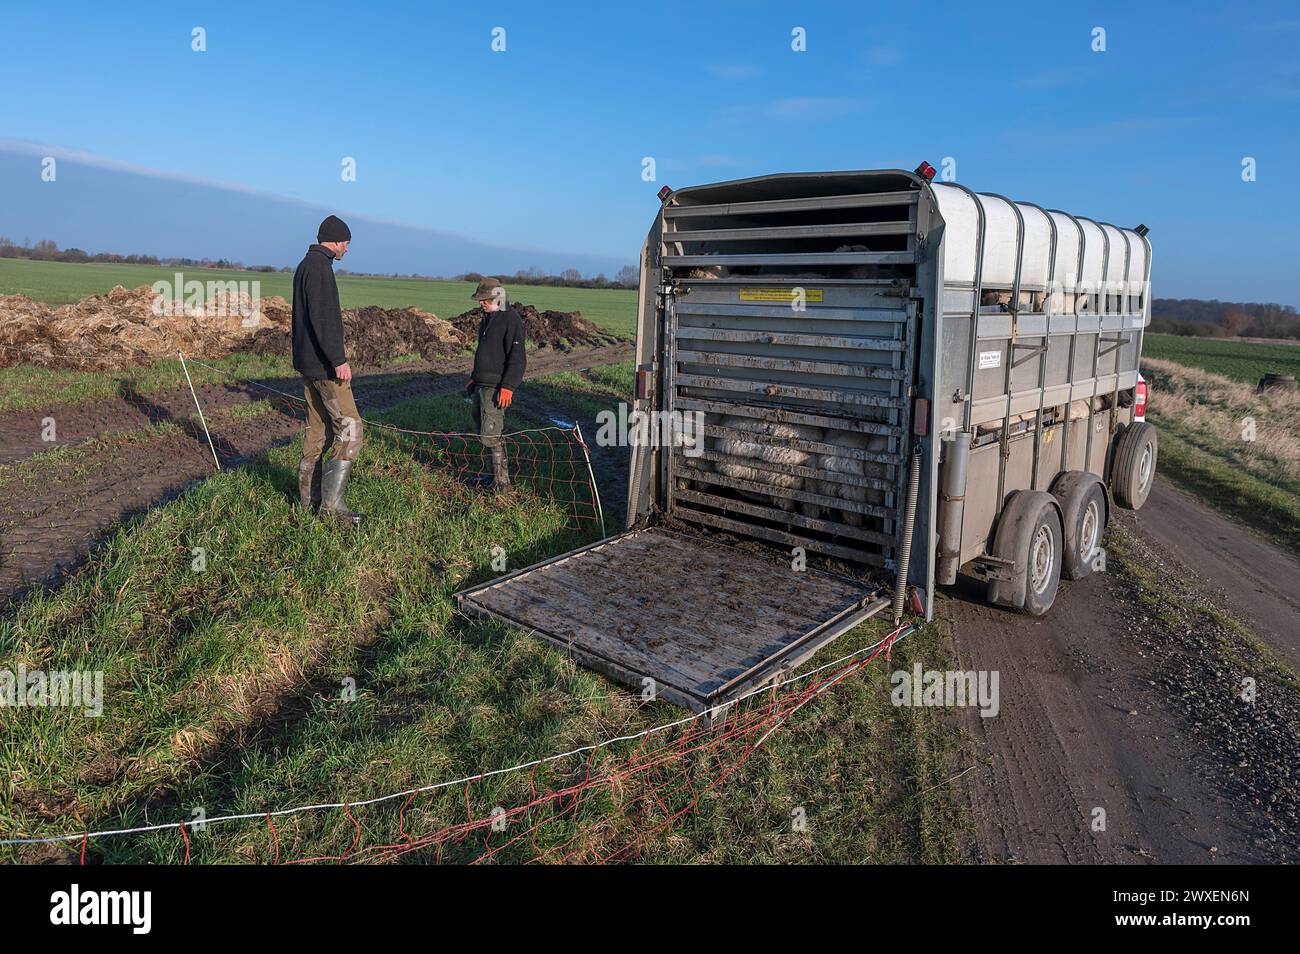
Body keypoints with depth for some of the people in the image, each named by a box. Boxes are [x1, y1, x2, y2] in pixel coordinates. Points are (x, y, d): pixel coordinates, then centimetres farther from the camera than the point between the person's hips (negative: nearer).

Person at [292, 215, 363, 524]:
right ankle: (331, 502, -9)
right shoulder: (319, 266, -14)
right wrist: (338, 359, -25)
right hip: (323, 364, -11)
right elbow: (322, 318, -23)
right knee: (349, 429, -8)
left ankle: (309, 498, 20)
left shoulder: (304, 265, 18)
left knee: (318, 429, 15)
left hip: (308, 362, 11)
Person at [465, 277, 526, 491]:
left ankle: (502, 481, -3)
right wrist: (474, 378, 26)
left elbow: (517, 357, -19)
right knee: (483, 431, 13)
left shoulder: (511, 320, -14)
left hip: (497, 387, -10)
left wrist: (508, 387, -24)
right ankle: (497, 475, 21)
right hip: (482, 385, 10)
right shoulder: (487, 318, 17)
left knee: (491, 435, -11)